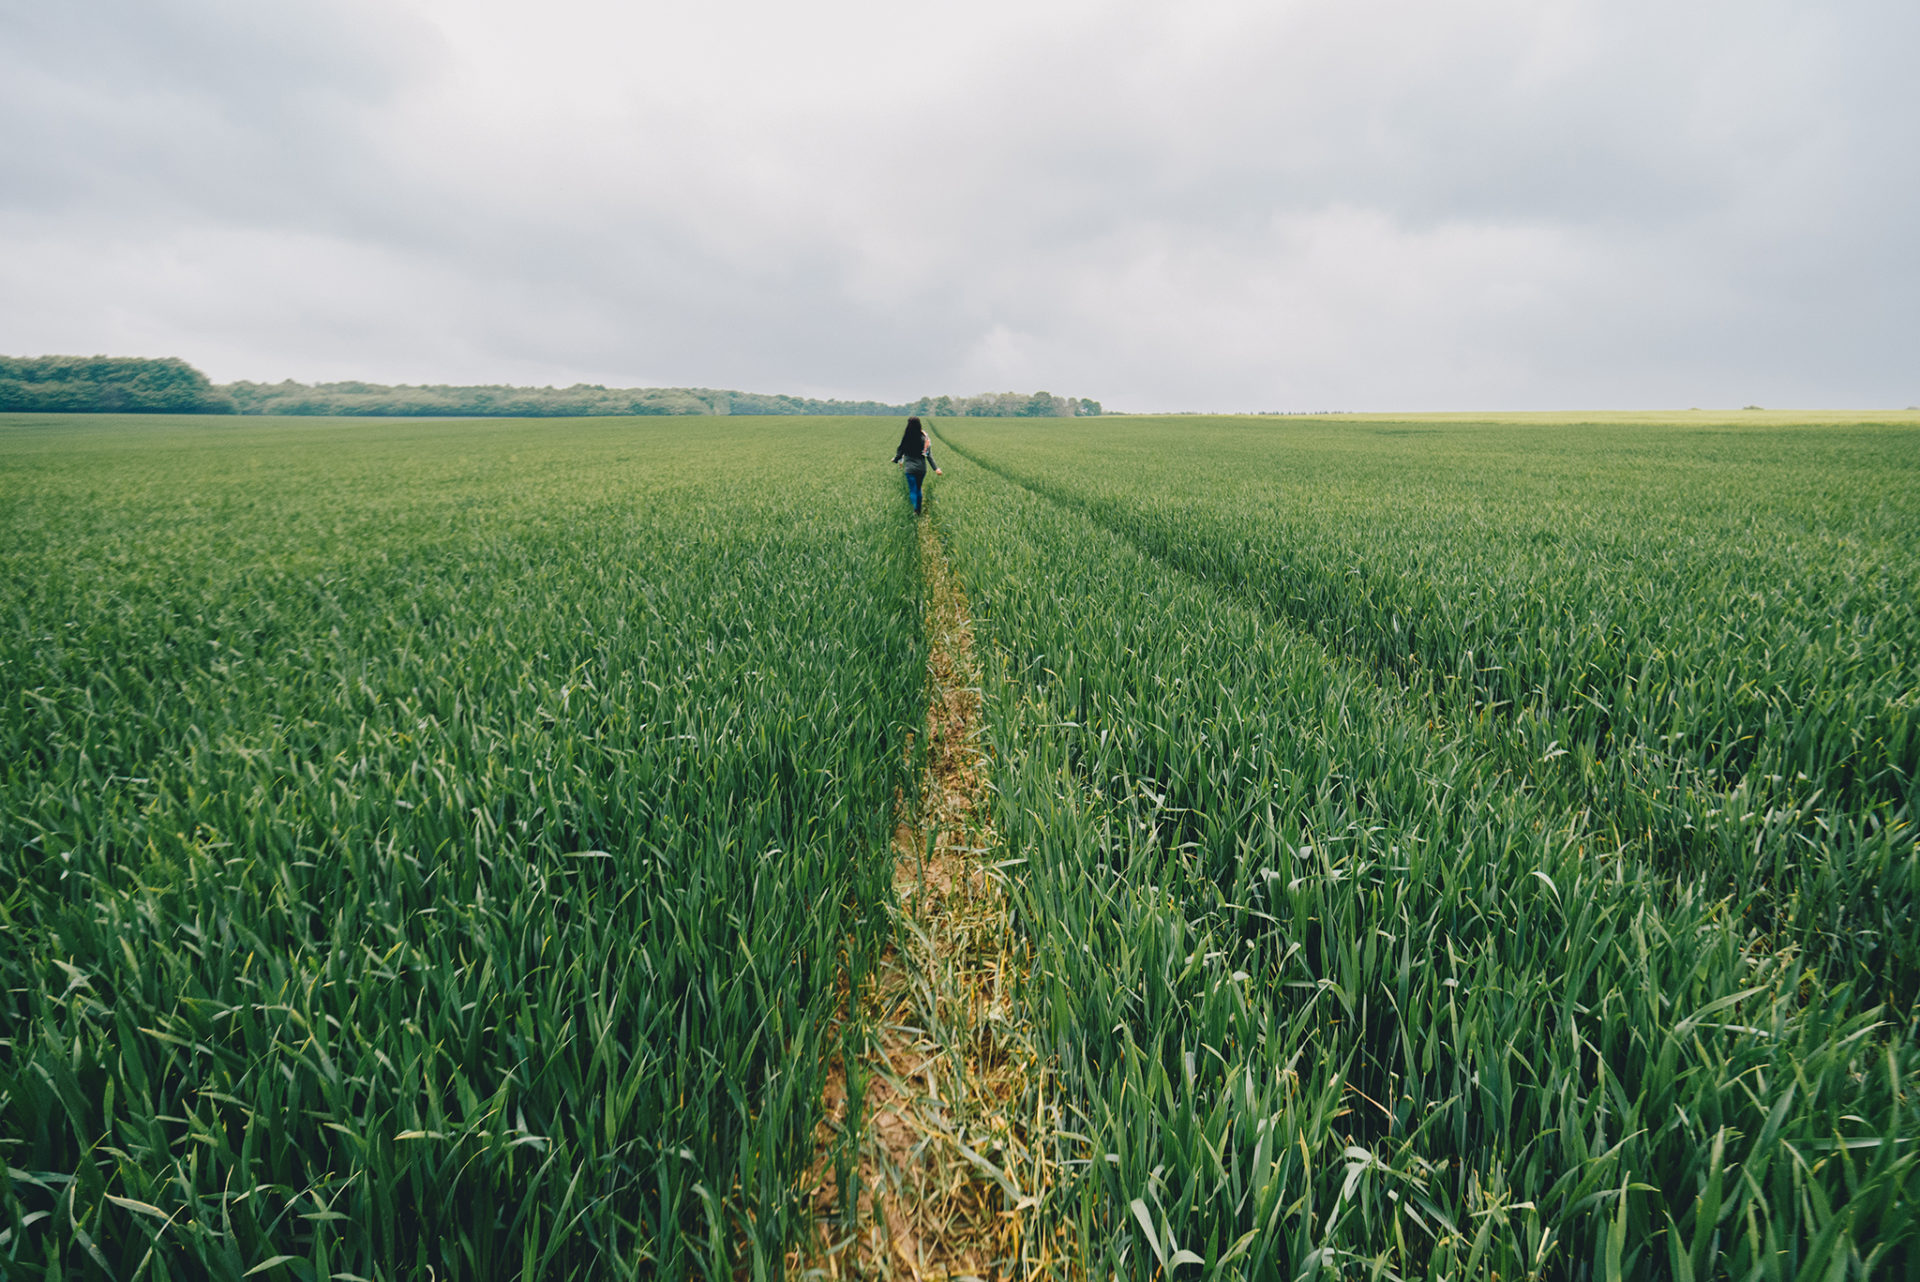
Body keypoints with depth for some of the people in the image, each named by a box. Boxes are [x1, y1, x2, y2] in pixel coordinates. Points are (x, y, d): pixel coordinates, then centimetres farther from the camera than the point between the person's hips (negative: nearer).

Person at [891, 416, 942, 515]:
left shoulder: (906, 438, -11)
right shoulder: (924, 438, -4)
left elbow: (901, 451, 1)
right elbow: (929, 455, -5)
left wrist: (896, 459, 22)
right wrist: (936, 468, -2)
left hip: (910, 468, -3)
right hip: (922, 468, 3)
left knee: (913, 490, 0)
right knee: (918, 489, 20)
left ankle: (915, 509, -24)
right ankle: (919, 511, 27)